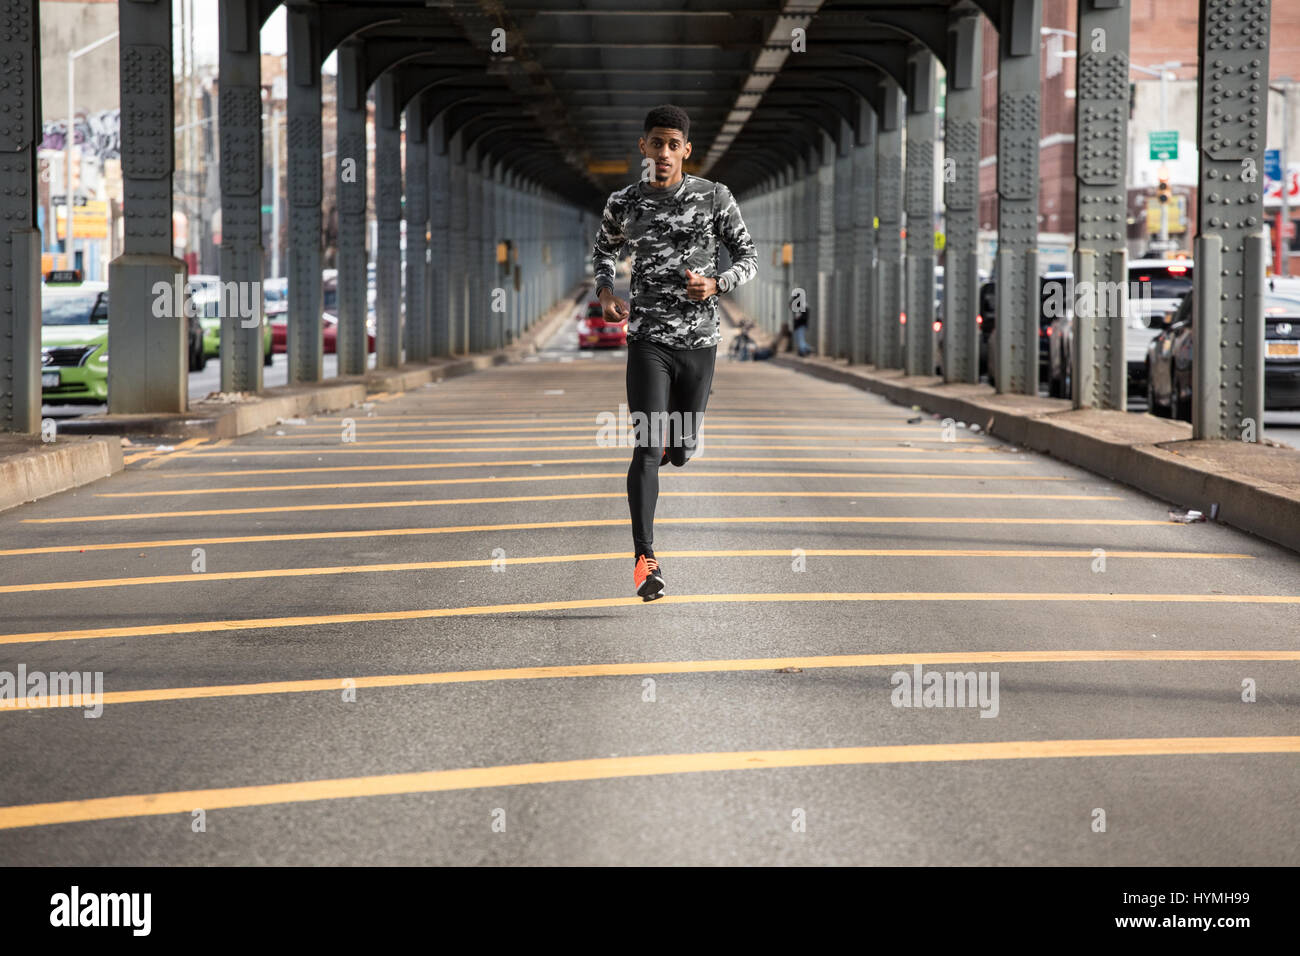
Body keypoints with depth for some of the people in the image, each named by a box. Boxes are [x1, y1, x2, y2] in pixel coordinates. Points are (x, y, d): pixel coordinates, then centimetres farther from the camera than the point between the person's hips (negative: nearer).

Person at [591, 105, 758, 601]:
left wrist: (715, 284, -16)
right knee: (648, 447, -15)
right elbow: (603, 248, 23)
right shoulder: (624, 203, 4)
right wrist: (604, 290, 3)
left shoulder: (714, 197, 1)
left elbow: (748, 257, 5)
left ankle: (670, 438, 51)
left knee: (681, 452, 10)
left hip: (700, 341, 1)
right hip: (648, 340, -1)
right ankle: (645, 559, -17)